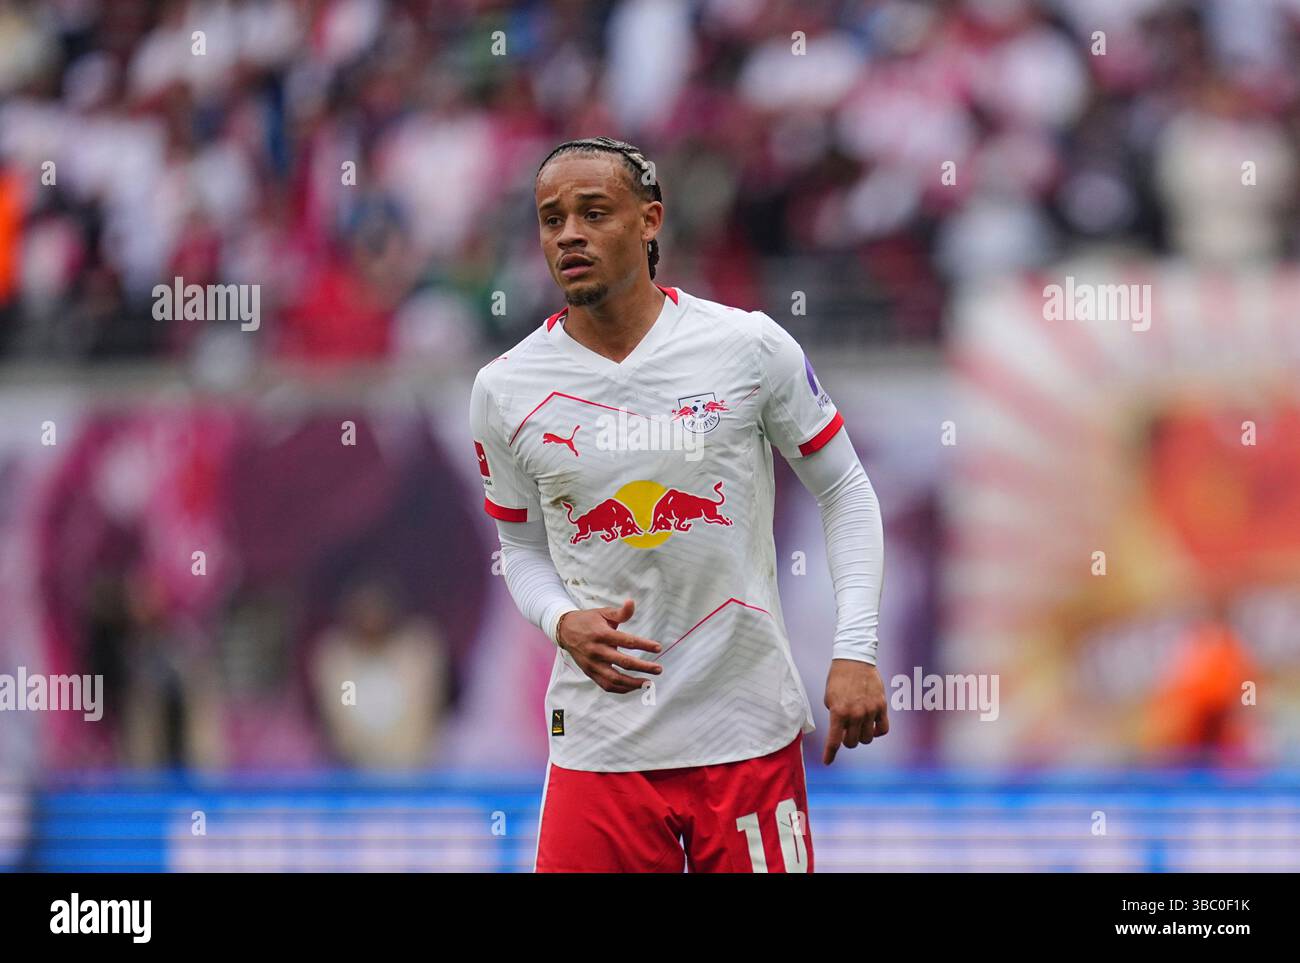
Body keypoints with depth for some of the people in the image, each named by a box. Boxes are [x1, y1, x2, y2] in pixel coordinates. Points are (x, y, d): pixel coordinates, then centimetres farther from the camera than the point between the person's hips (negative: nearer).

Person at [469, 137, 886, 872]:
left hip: (750, 730, -1)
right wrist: (564, 623, -9)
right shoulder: (505, 390, 1)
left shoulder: (750, 347, -4)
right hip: (602, 746, 1)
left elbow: (846, 492, 5)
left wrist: (855, 652, -4)